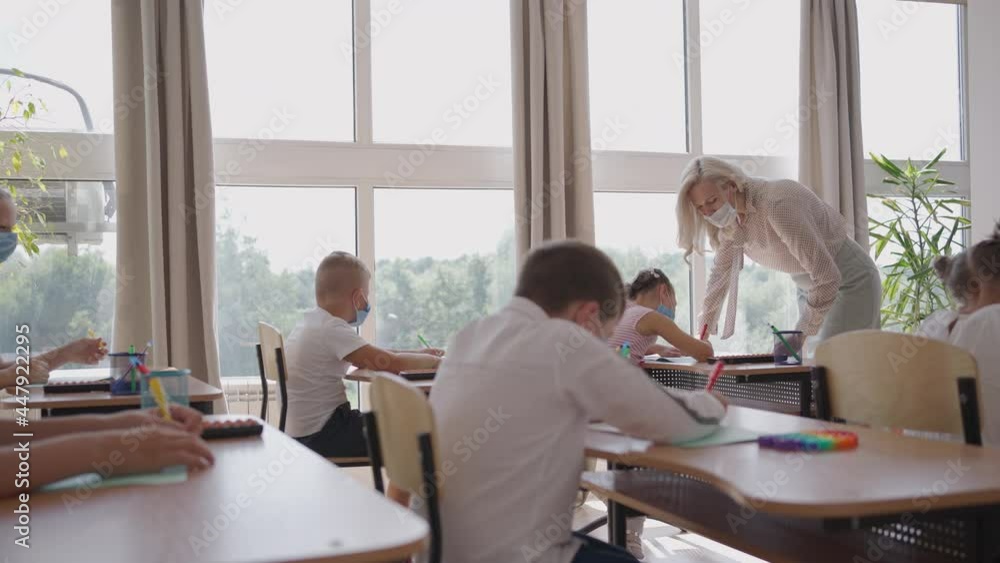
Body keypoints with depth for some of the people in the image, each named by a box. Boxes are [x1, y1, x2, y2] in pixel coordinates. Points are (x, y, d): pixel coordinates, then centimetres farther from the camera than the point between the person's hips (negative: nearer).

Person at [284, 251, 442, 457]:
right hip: (320, 439, -9)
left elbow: (369, 359, 16)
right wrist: (433, 360, -8)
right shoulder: (331, 329, -20)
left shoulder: (312, 322, 9)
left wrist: (419, 355, 11)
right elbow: (392, 364, -26)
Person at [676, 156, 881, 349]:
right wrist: (704, 334, 4)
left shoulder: (776, 204, -31)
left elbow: (827, 277, -31)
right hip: (812, 287, 7)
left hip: (850, 281, -7)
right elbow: (721, 273, 9)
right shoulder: (732, 217, -7)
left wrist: (800, 336, -26)